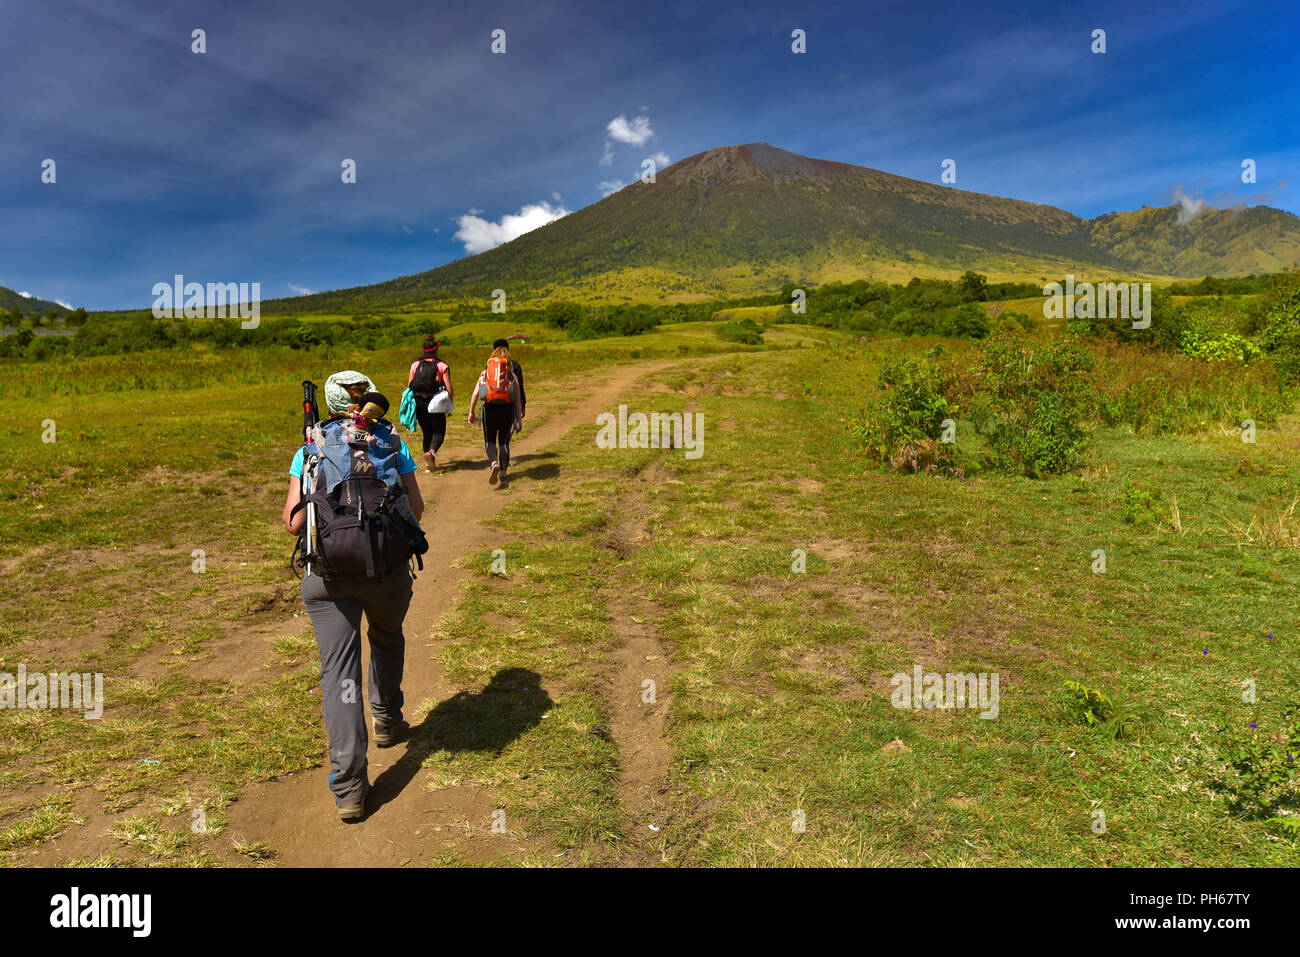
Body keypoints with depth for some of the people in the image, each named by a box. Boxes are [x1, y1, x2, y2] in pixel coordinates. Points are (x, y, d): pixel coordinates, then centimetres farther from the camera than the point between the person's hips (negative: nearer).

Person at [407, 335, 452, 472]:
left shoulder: (415, 365, 6)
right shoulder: (442, 366, -3)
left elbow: (409, 386, 6)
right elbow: (448, 387, -8)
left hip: (418, 402, 4)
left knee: (427, 433, 17)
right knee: (439, 433, 6)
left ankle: (428, 464, 15)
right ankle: (431, 452, -24)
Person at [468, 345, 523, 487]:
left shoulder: (484, 373, 13)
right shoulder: (512, 375, 11)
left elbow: (475, 393, 2)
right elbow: (518, 400, 5)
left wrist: (471, 413, 4)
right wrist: (519, 420, 6)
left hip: (489, 408, 0)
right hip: (507, 408, 0)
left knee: (489, 441, 12)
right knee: (504, 442, 12)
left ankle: (494, 463, -15)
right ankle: (503, 474, 13)